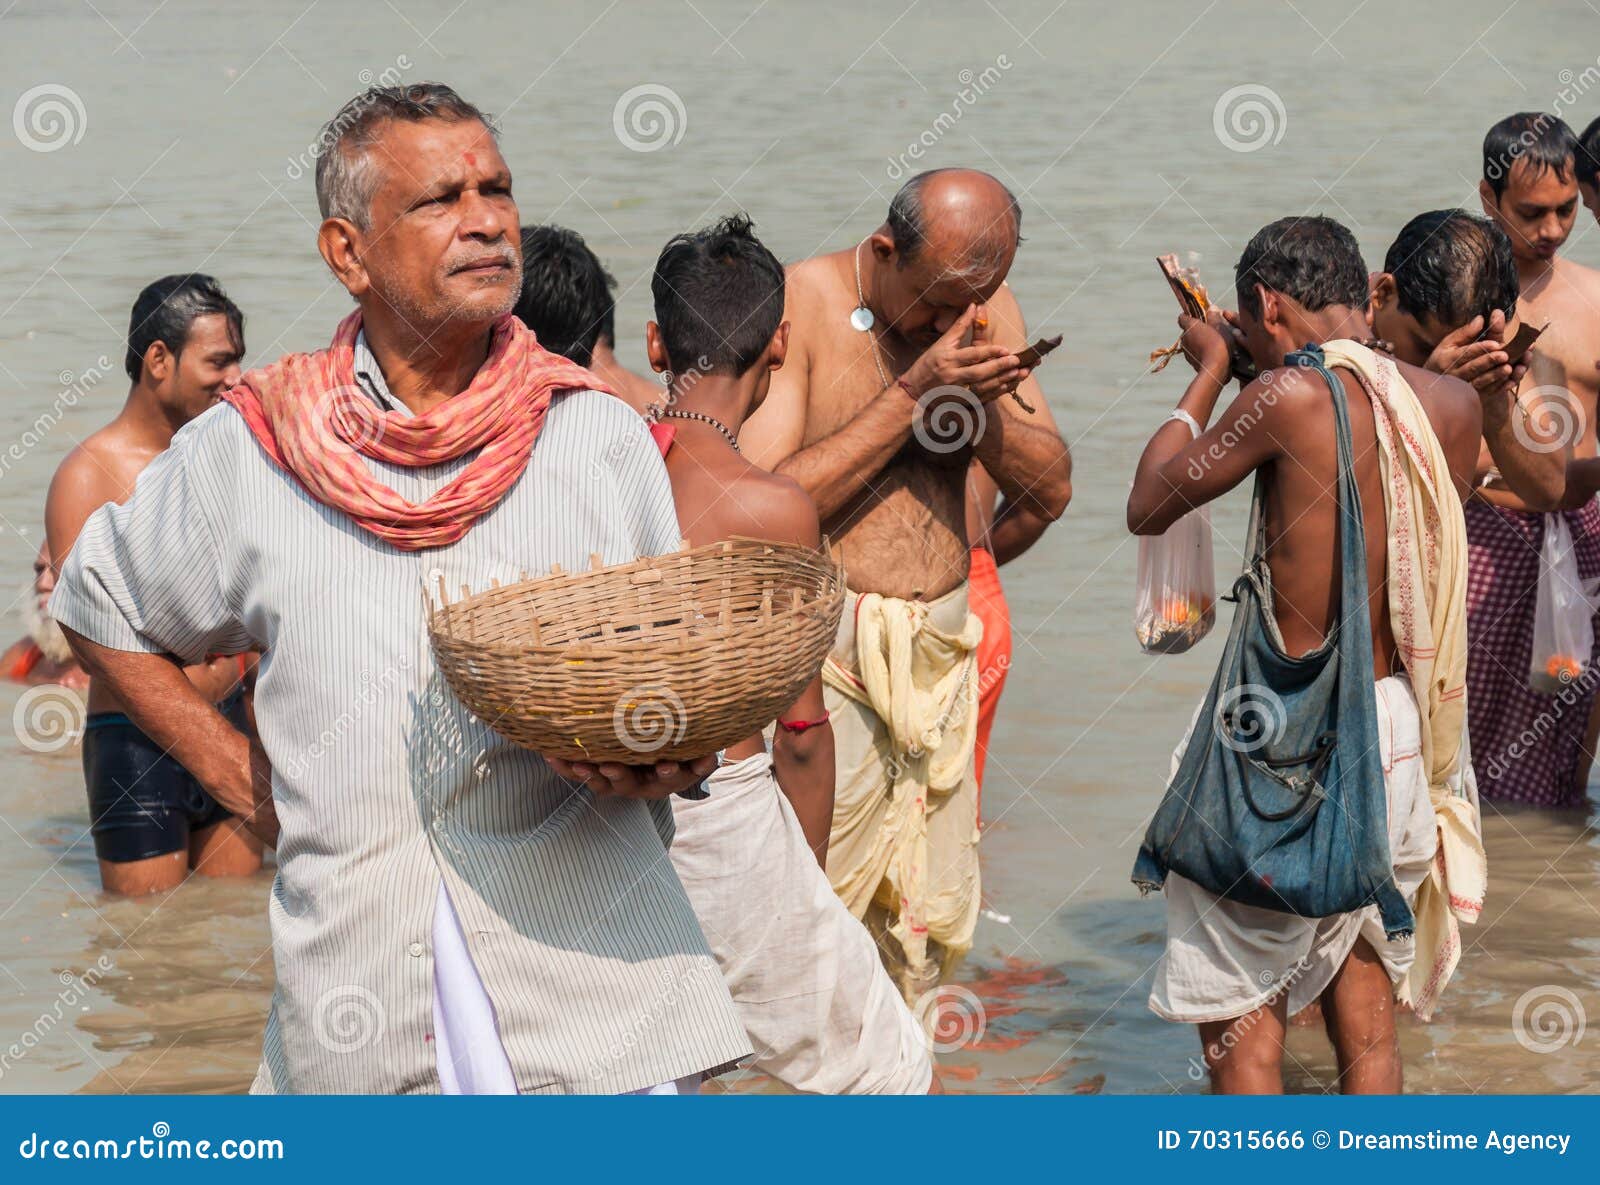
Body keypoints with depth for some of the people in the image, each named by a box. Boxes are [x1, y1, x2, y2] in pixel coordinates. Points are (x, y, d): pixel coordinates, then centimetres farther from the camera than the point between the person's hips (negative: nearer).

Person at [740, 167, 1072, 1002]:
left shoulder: (986, 306, 6)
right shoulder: (800, 303, -10)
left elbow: (1050, 490, 5)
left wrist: (981, 400, -14)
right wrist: (912, 393, -20)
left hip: (941, 652, 6)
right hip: (822, 652, -6)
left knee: (928, 923, 9)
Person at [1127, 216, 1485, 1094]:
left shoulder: (1292, 397, -16)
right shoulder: (1453, 405, 2)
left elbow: (1147, 508, -4)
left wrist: (1210, 371, 9)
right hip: (1402, 729, 6)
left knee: (1238, 1020, 4)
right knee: (1365, 1018, 17)